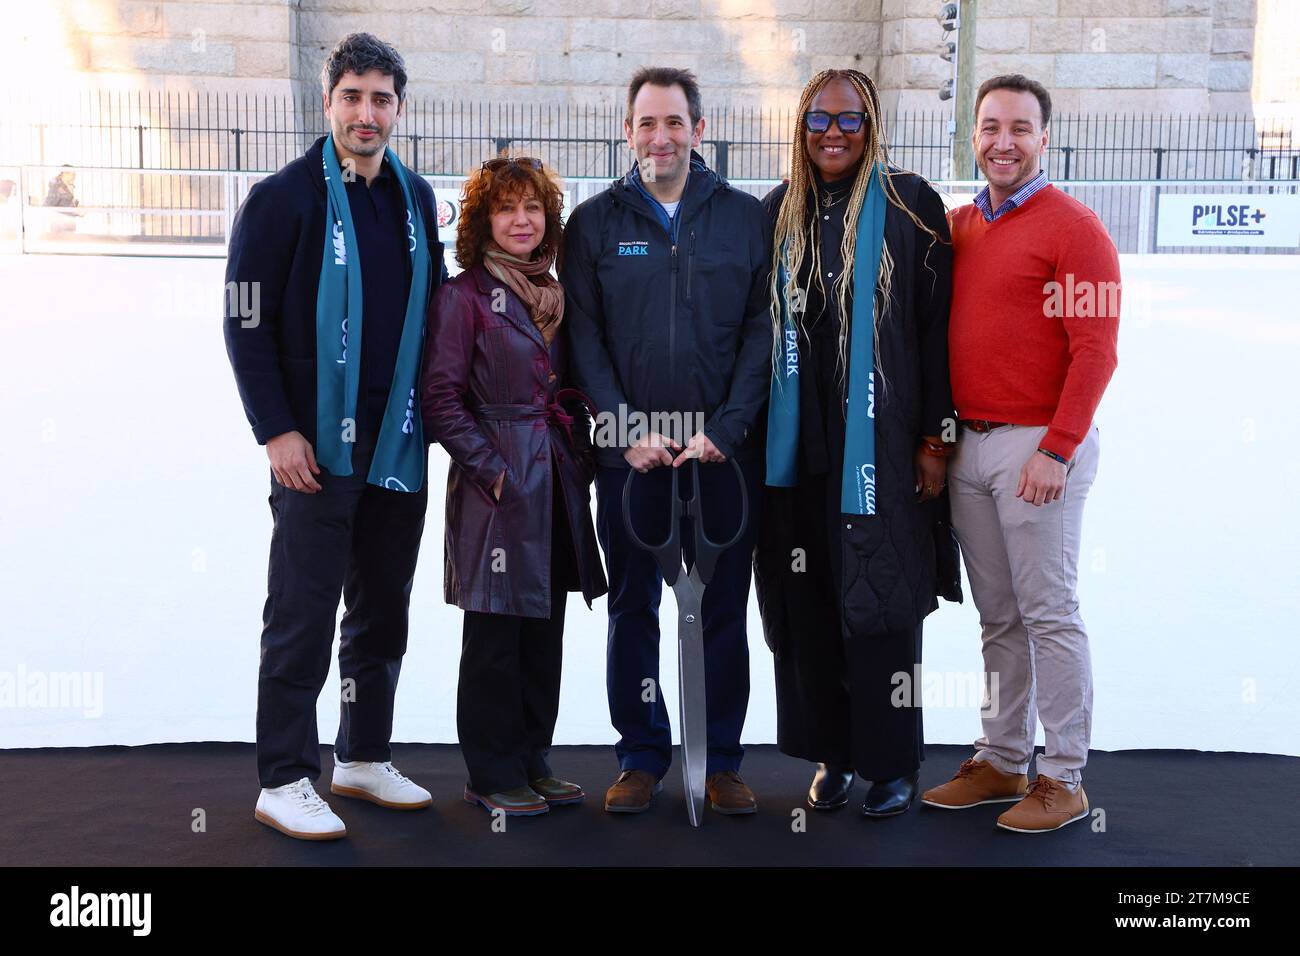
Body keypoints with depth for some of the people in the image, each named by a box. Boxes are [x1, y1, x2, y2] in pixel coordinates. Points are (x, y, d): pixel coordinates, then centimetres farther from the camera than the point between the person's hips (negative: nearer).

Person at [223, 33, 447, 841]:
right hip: (317, 448, -5)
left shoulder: (416, 199, 12)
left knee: (383, 613, 12)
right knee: (303, 617, -1)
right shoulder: (284, 199, -5)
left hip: (400, 448, 6)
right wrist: (277, 431, -13)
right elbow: (246, 324, -7)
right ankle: (285, 782, 10)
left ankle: (365, 758, 27)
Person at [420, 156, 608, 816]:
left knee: (544, 632, 12)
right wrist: (491, 469, -15)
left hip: (557, 484, 7)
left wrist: (581, 457, 8)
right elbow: (440, 397, -11)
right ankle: (491, 775, 12)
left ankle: (532, 762, 24)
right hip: (498, 485, -7)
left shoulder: (554, 296, 15)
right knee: (494, 637, 1)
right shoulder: (463, 296, -6)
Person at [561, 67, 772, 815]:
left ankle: (722, 761, 19)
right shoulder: (596, 222, 5)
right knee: (633, 607, 7)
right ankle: (642, 756, 20)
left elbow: (762, 332, 1)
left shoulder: (746, 218, 5)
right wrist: (627, 432, -9)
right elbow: (584, 338, 1)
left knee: (725, 608, 7)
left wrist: (725, 428, -9)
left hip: (726, 447, 0)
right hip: (630, 450, 0)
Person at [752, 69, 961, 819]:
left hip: (880, 445, -4)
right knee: (809, 603, 7)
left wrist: (935, 438, -7)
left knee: (878, 603, -1)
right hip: (798, 444, 4)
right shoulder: (781, 211, 10)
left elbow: (937, 326, -4)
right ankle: (832, 753, 22)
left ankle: (893, 762, 15)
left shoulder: (909, 204, -1)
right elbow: (761, 327, 14)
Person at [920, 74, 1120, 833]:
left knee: (1049, 614, -2)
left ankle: (1064, 779, 9)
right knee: (997, 616, 12)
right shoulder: (960, 226, 14)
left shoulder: (1073, 227, -6)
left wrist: (1055, 450, -17)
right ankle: (1002, 762, 22)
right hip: (969, 447, 6)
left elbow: (1095, 351, -12)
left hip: (1038, 448, -6)